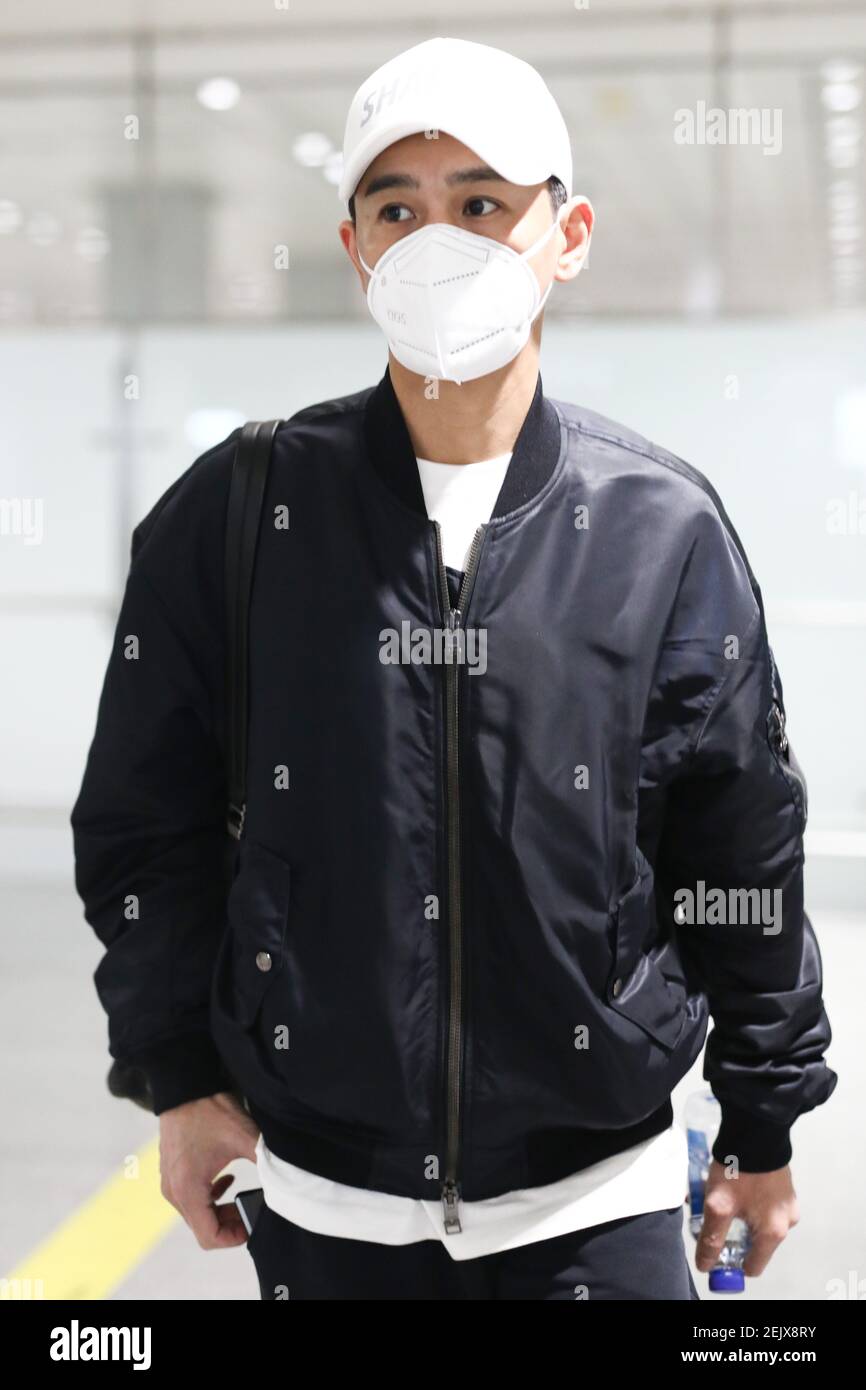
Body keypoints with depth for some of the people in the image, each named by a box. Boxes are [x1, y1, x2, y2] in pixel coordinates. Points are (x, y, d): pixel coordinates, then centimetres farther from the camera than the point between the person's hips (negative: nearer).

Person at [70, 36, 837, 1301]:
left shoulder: (663, 526, -6)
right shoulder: (234, 515, -5)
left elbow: (745, 852, 1)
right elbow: (144, 822, 3)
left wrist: (763, 1127, 7)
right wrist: (181, 1075, 3)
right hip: (323, 1201, 1)